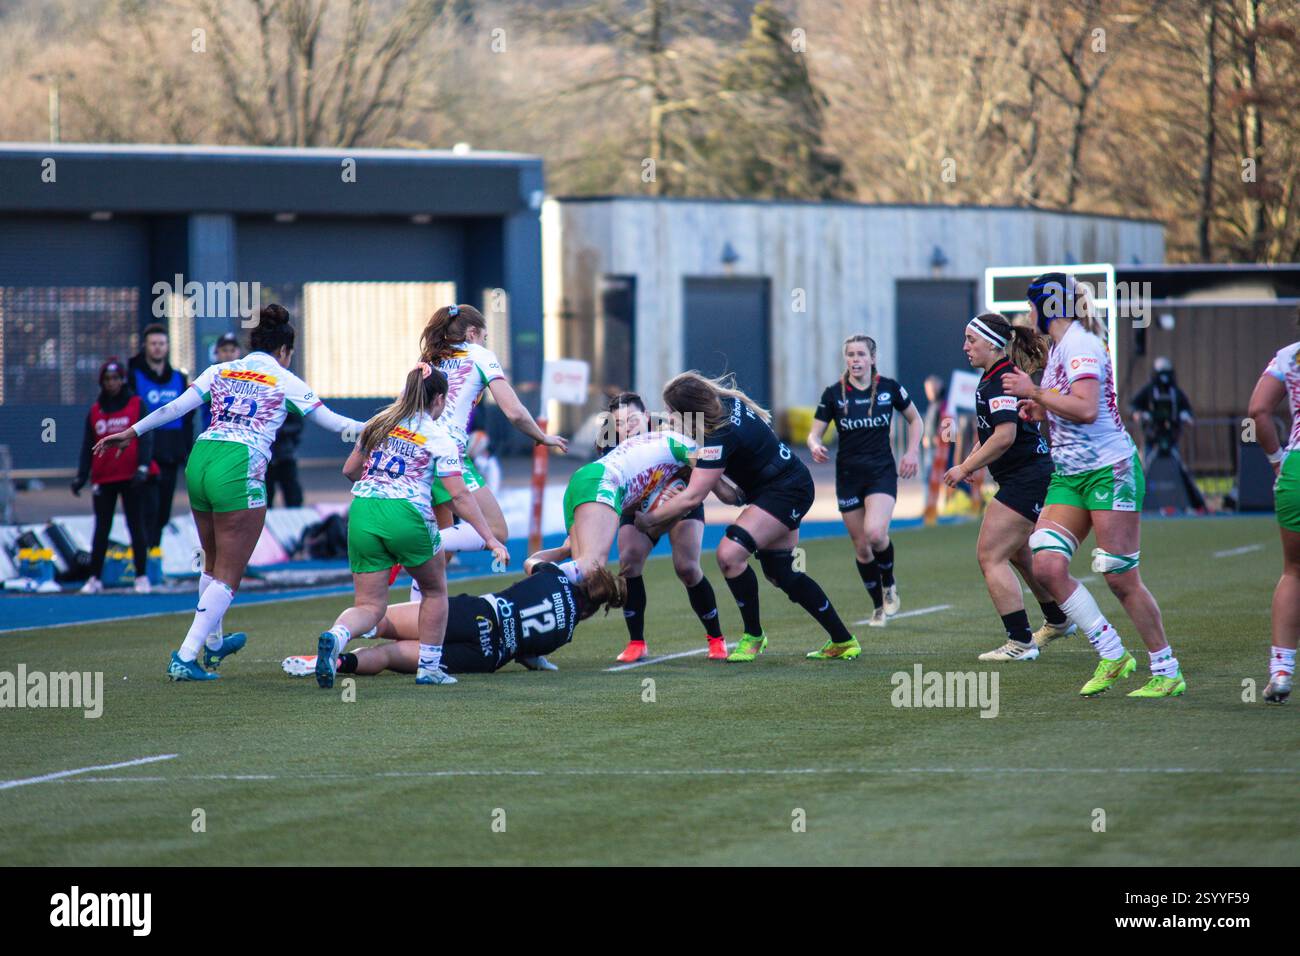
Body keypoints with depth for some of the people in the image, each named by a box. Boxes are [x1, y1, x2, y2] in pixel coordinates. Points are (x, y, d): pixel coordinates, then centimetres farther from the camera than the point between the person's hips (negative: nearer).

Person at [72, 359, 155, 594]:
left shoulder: (136, 405, 2)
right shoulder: (95, 411, 10)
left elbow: (145, 438, -5)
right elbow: (88, 446, 10)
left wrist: (143, 467, -18)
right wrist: (81, 476, 2)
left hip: (131, 477, -3)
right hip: (103, 478, 3)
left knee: (137, 526, 0)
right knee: (101, 529, 4)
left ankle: (141, 576, 5)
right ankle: (95, 578, 7)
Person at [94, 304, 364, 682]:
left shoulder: (220, 371, 17)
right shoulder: (284, 380, 8)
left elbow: (175, 407, 10)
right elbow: (331, 421, 11)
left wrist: (131, 432, 16)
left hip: (199, 461, 6)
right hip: (240, 469, -6)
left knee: (214, 563, 25)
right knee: (228, 576, 0)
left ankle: (213, 643, 41)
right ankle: (185, 657, -9)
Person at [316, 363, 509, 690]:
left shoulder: (379, 423, 16)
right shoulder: (438, 437, 2)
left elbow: (349, 470, 22)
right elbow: (459, 495, -4)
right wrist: (491, 540, -2)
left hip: (362, 514, 4)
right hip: (406, 516, -4)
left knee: (370, 606, 6)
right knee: (435, 590, 22)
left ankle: (335, 637, -26)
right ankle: (429, 668, 22)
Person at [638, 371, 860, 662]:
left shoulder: (721, 436, -30)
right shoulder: (726, 398, -5)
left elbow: (692, 497, -28)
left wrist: (649, 519, -16)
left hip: (786, 493, -10)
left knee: (729, 553, -22)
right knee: (782, 574, 13)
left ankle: (753, 636, -5)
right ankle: (843, 641, 21)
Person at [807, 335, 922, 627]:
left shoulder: (888, 388, -3)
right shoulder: (833, 393, -3)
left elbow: (915, 419, 12)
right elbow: (814, 433, 1)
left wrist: (913, 452, 0)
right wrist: (815, 446, -22)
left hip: (882, 472, -2)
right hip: (848, 476, 2)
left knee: (875, 533, -24)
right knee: (861, 546, 4)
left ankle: (889, 585, 6)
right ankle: (879, 607, 23)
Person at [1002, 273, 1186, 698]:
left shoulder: (1079, 343, -12)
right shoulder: (1060, 346, 17)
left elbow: (1086, 409, -26)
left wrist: (1033, 391, -18)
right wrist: (1042, 410, 15)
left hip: (1110, 468, -9)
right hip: (1068, 474, 9)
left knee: (1121, 578, -7)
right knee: (1047, 566, -7)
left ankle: (1167, 673, 4)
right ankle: (1112, 655, 1)